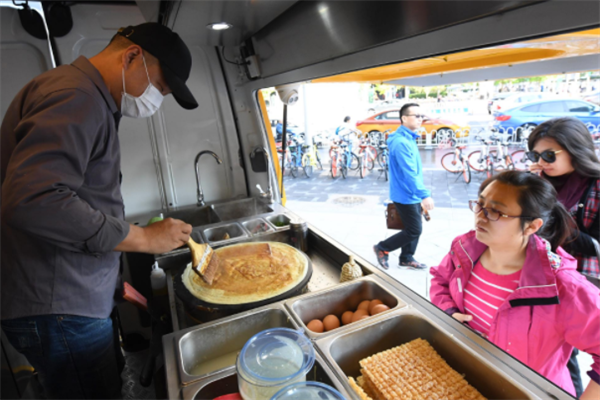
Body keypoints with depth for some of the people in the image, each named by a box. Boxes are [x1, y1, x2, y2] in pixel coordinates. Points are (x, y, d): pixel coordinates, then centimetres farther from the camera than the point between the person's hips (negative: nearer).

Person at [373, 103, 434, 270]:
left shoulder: (409, 138, 11)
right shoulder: (401, 142, -23)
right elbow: (409, 173, -28)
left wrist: (421, 193, 22)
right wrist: (425, 195, -29)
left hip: (412, 195, 10)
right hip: (405, 196, -10)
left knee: (414, 228, 16)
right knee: (414, 231, -1)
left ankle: (407, 259, 30)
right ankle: (382, 248, 13)